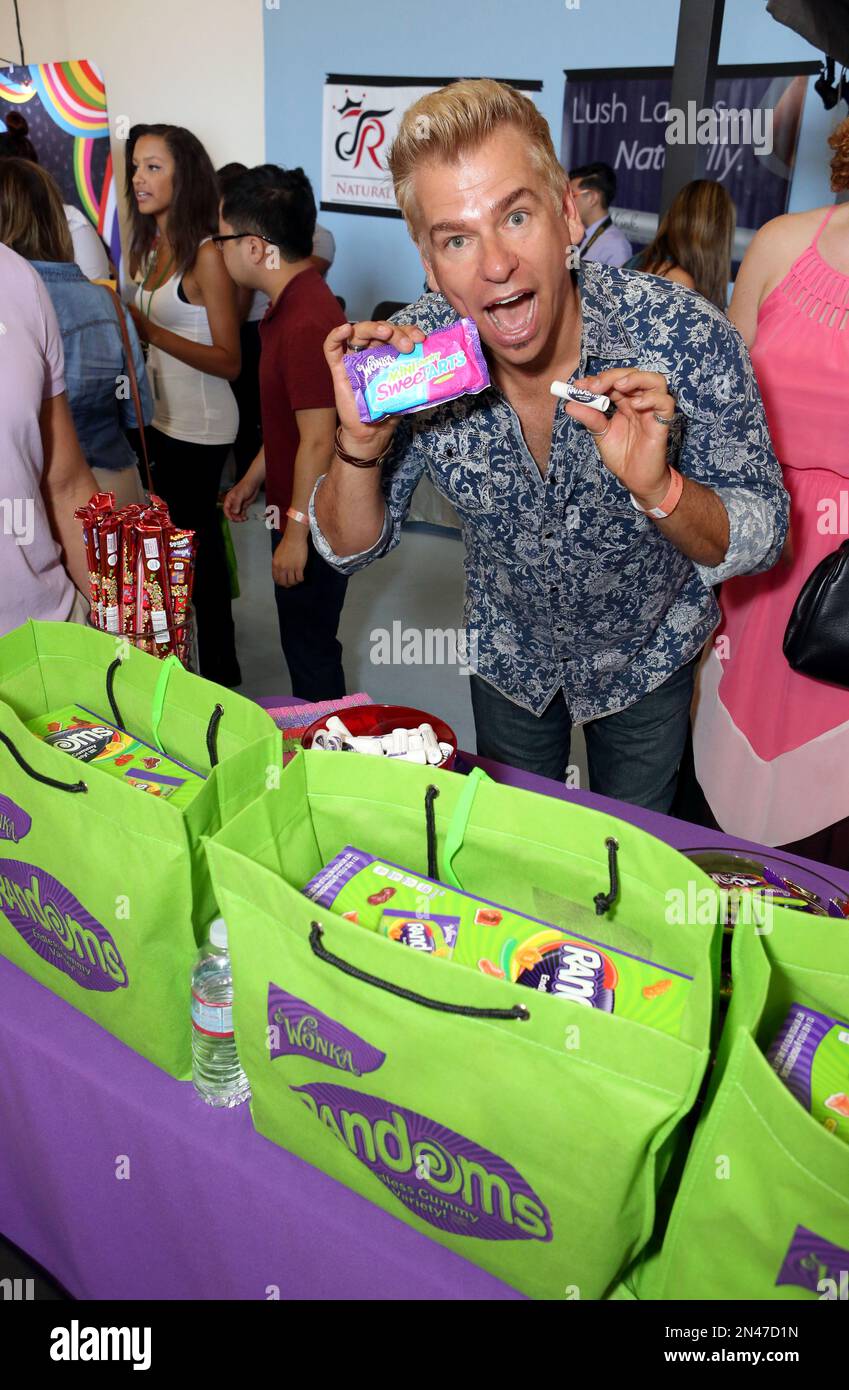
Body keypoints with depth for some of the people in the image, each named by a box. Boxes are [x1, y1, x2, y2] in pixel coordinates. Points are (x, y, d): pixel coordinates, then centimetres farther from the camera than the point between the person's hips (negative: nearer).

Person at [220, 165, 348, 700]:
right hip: (297, 507, 10)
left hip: (313, 521, -10)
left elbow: (319, 440, -26)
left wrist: (297, 531, -20)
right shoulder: (294, 303, 8)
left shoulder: (305, 323, -26)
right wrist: (253, 479, 20)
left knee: (310, 647, 6)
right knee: (307, 641, 23)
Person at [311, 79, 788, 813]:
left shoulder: (688, 338, -29)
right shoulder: (410, 354, -23)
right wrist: (362, 440, -35)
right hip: (509, 657, 2)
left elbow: (762, 539, -21)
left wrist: (658, 490, -42)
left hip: (646, 656, -1)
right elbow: (352, 547, -14)